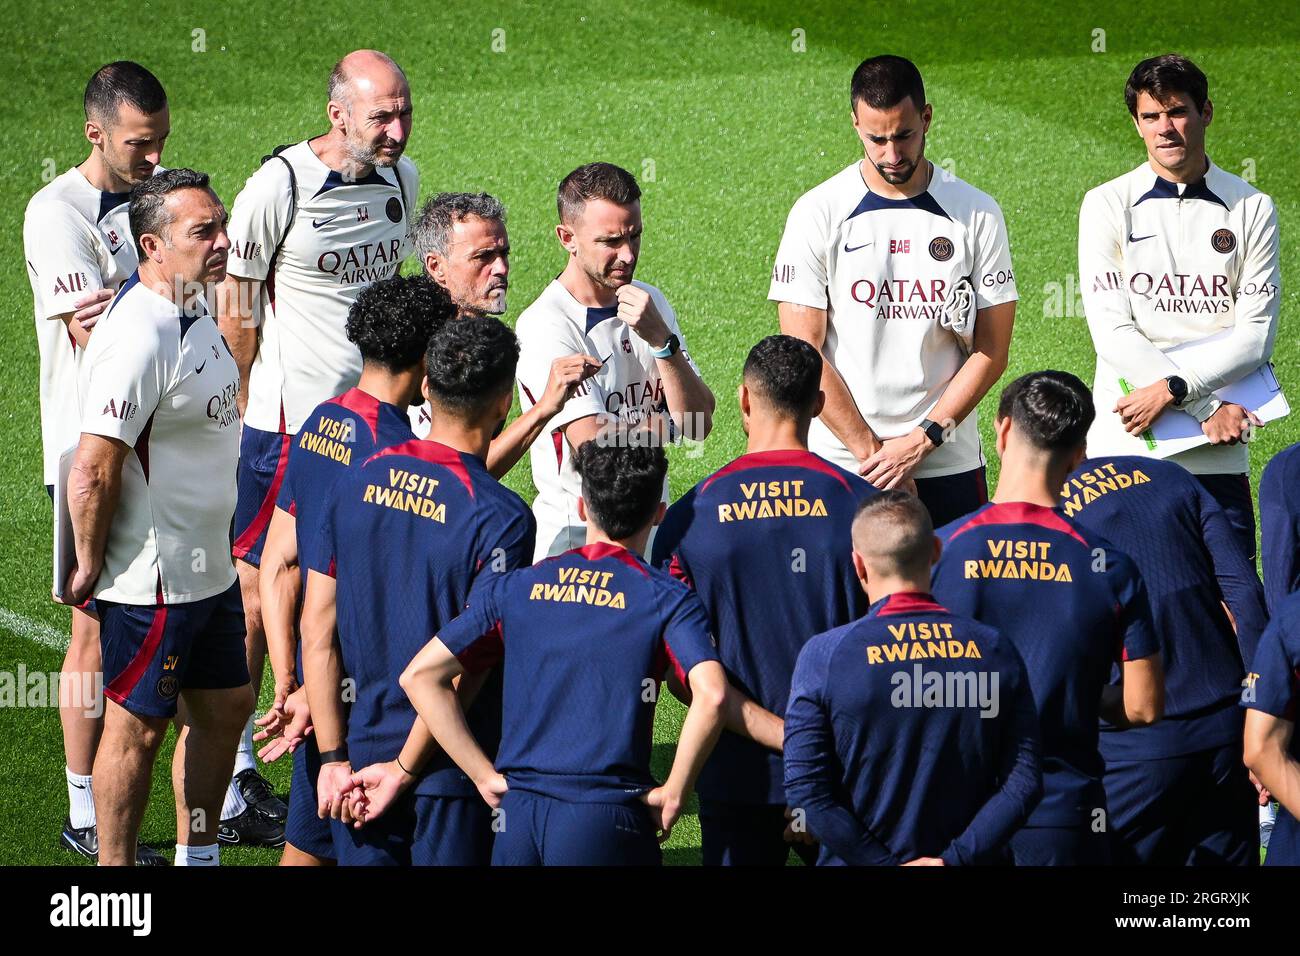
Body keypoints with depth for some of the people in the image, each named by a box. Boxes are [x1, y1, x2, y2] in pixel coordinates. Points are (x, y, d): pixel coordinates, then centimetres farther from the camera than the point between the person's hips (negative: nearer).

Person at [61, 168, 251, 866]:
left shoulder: (193, 309, 7)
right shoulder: (138, 338, -25)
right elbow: (92, 473, -26)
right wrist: (89, 567, -16)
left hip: (207, 568, 10)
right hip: (152, 582, -10)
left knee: (226, 706, 19)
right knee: (137, 727, 1)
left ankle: (198, 856, 33)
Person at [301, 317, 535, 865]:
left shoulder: (355, 484, 0)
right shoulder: (501, 517, -15)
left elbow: (317, 633, 0)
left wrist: (334, 758, 2)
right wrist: (405, 769, -11)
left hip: (359, 756, 5)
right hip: (450, 777, -4)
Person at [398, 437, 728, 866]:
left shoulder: (513, 588, 9)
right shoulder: (666, 599, -1)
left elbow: (420, 676, 4)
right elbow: (711, 695, -18)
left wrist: (486, 776, 4)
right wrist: (673, 793, -6)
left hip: (517, 814, 3)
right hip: (606, 815, -3)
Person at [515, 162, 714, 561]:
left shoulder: (649, 303, 9)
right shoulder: (544, 326, -13)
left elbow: (699, 424, -1)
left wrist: (661, 340, -15)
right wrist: (660, 423, -1)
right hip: (576, 534, -6)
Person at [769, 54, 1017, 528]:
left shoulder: (977, 216, 3)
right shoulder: (817, 215, 0)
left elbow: (990, 351, 3)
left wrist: (922, 441, -9)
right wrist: (871, 451, -10)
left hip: (949, 466, 1)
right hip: (841, 466, -1)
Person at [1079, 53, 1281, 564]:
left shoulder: (1252, 209, 7)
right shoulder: (1106, 206, 4)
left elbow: (1255, 333, 0)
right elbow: (1113, 332, -5)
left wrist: (1172, 388, -15)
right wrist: (1206, 406, -12)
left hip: (1217, 458, 1)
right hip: (1125, 449, -1)